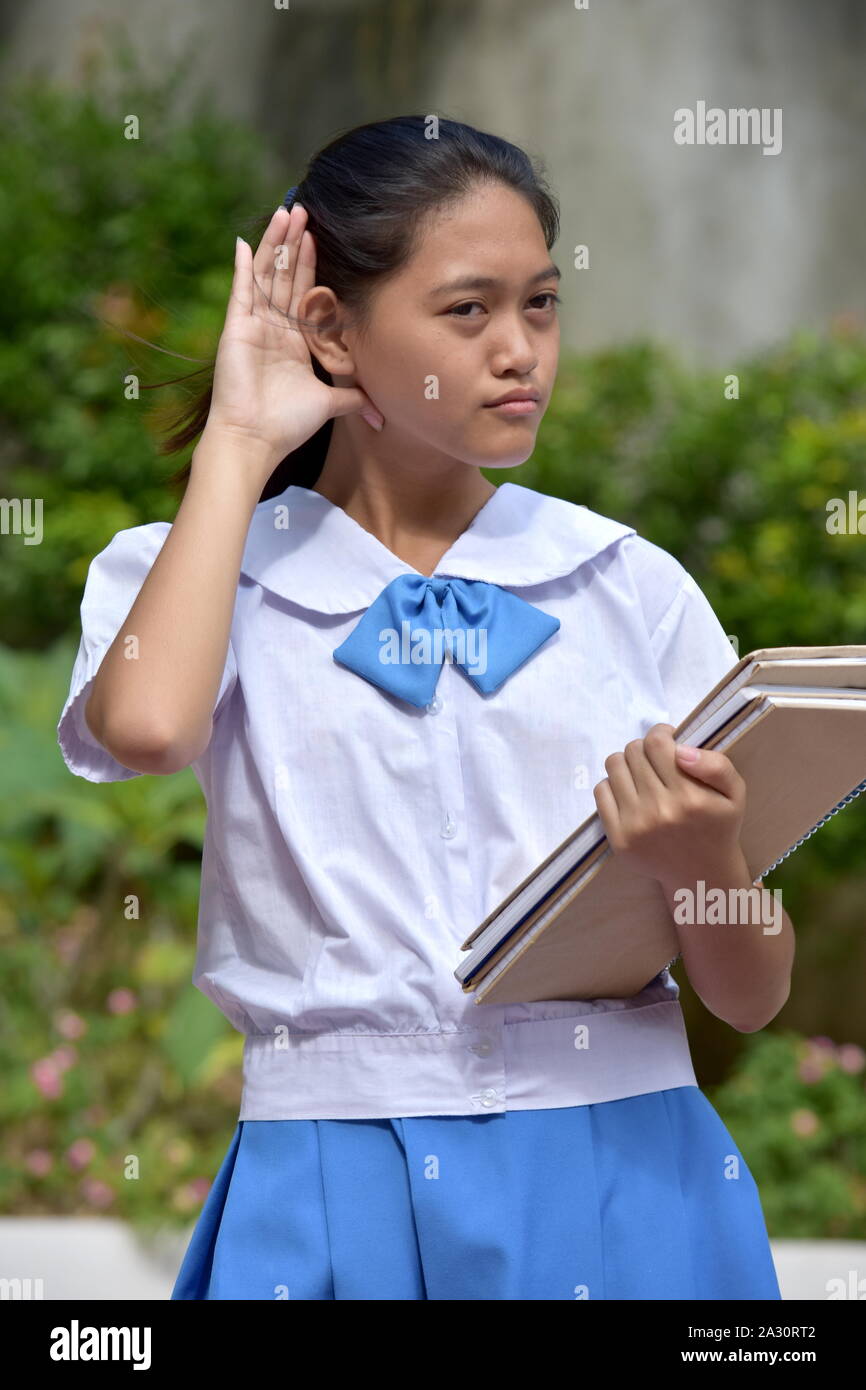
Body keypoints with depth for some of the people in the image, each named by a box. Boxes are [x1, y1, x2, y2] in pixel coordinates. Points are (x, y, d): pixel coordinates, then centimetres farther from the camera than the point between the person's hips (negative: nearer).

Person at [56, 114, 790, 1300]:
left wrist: (702, 864, -18)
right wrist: (240, 442, -7)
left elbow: (752, 1000, 5)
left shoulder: (632, 588, 6)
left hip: (624, 1170, 2)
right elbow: (145, 725, -23)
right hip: (339, 1194, -1)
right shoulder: (195, 571, 4)